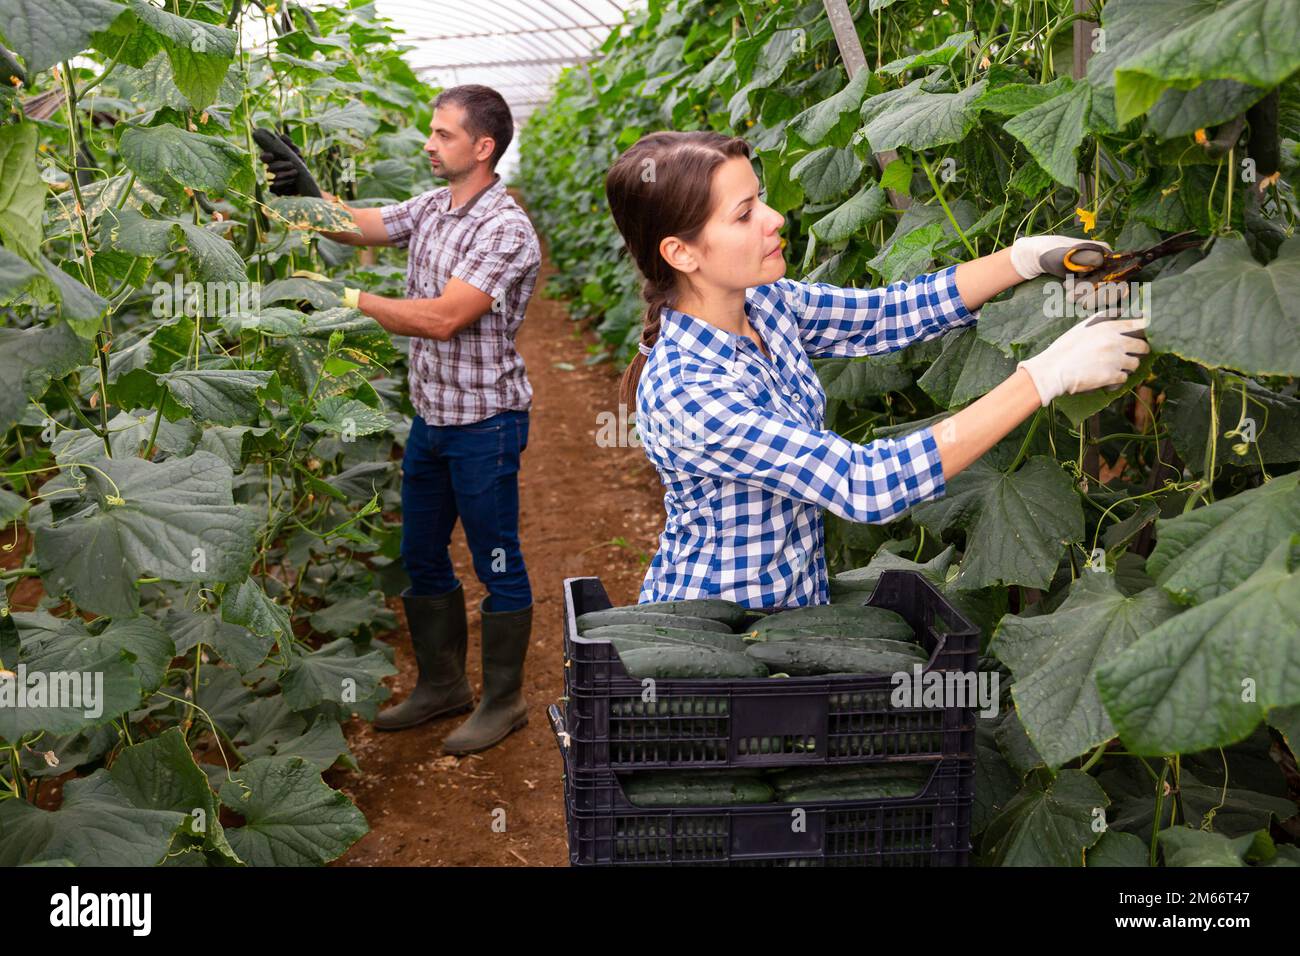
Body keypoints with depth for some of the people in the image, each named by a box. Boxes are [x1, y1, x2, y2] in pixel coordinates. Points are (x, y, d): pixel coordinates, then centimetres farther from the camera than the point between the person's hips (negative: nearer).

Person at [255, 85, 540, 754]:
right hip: (430, 417, 8)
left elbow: (442, 318, -24)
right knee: (419, 558, 16)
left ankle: (503, 700, 19)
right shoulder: (431, 208, 9)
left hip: (484, 424, -8)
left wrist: (350, 299, -20)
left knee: (497, 565, 4)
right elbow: (360, 226, 0)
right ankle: (442, 685, 32)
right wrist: (307, 193, -16)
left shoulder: (506, 230, -17)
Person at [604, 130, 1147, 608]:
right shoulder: (685, 393, -29)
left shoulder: (762, 303, -5)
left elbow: (894, 311, 3)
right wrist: (1048, 376, -30)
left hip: (796, 598, 7)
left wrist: (1031, 256, -10)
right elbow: (867, 486, -31)